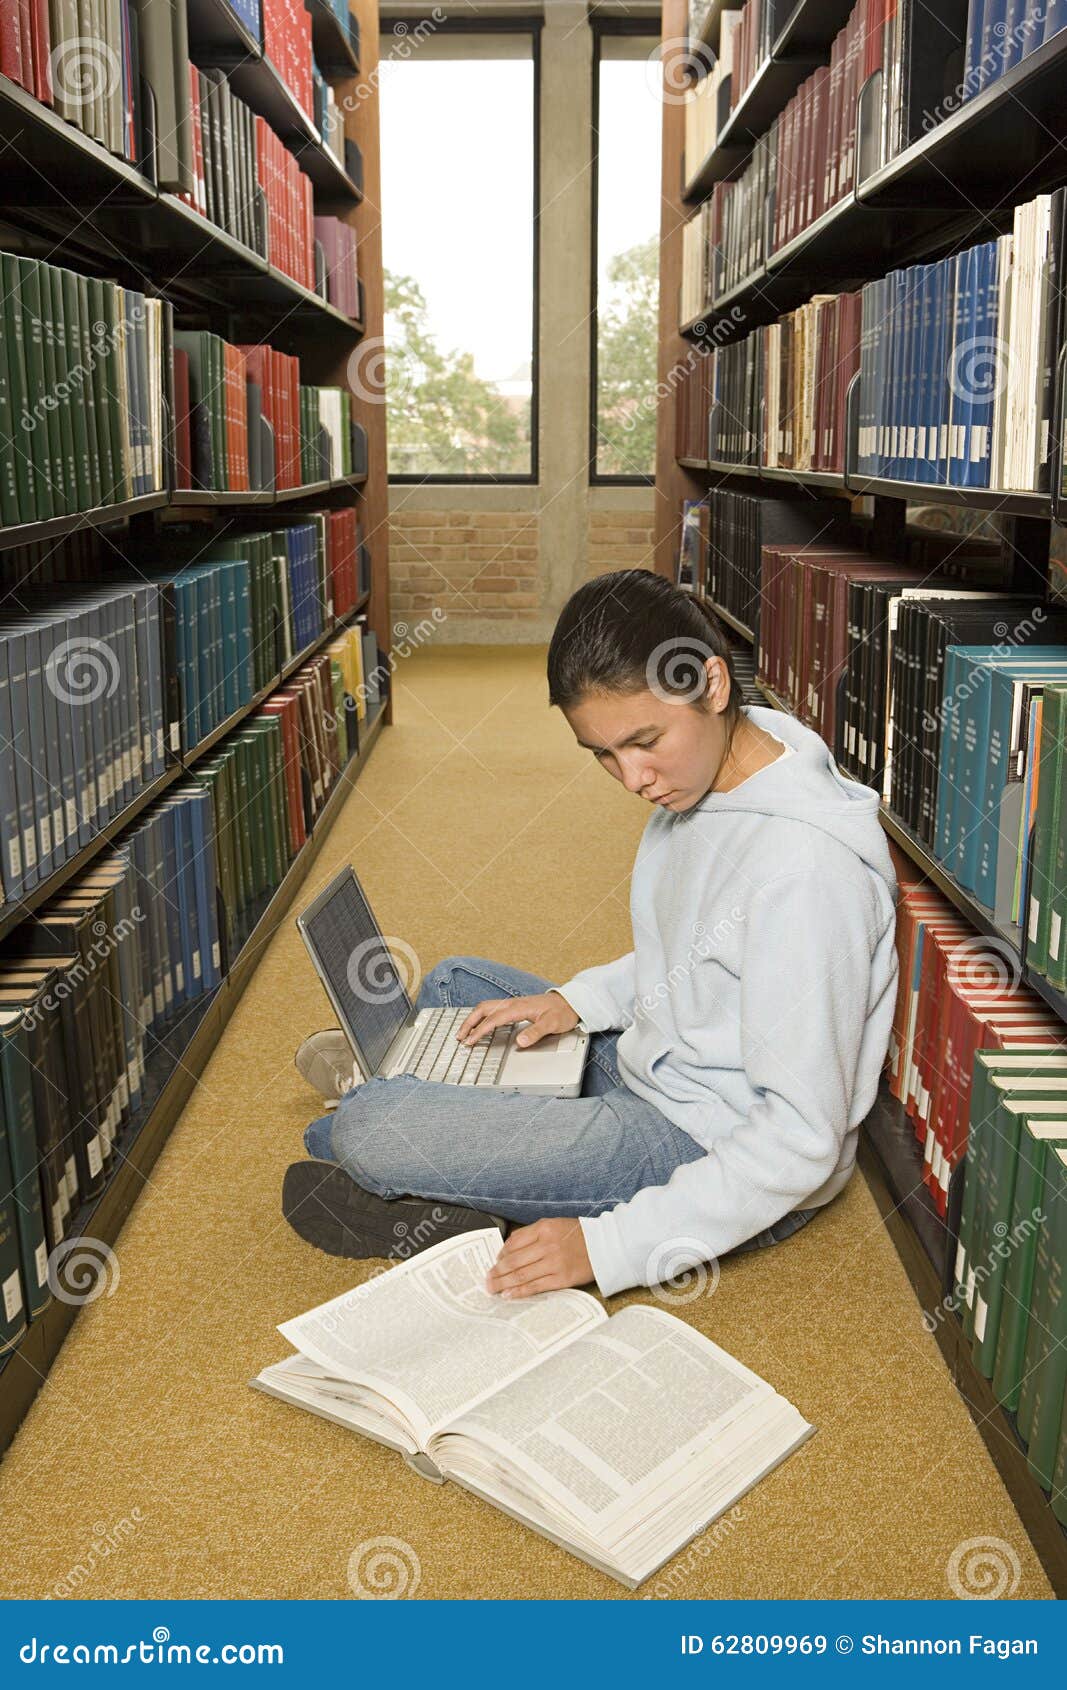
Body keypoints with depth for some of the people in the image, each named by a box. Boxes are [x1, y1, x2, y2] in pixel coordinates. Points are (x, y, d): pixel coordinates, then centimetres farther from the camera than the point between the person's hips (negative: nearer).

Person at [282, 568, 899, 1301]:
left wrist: (609, 1248, -28)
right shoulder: (698, 779, -1)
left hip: (717, 1149, -9)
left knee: (367, 1133, -15)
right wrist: (577, 1000, 2)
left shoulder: (805, 863, -30)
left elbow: (802, 1138, -28)